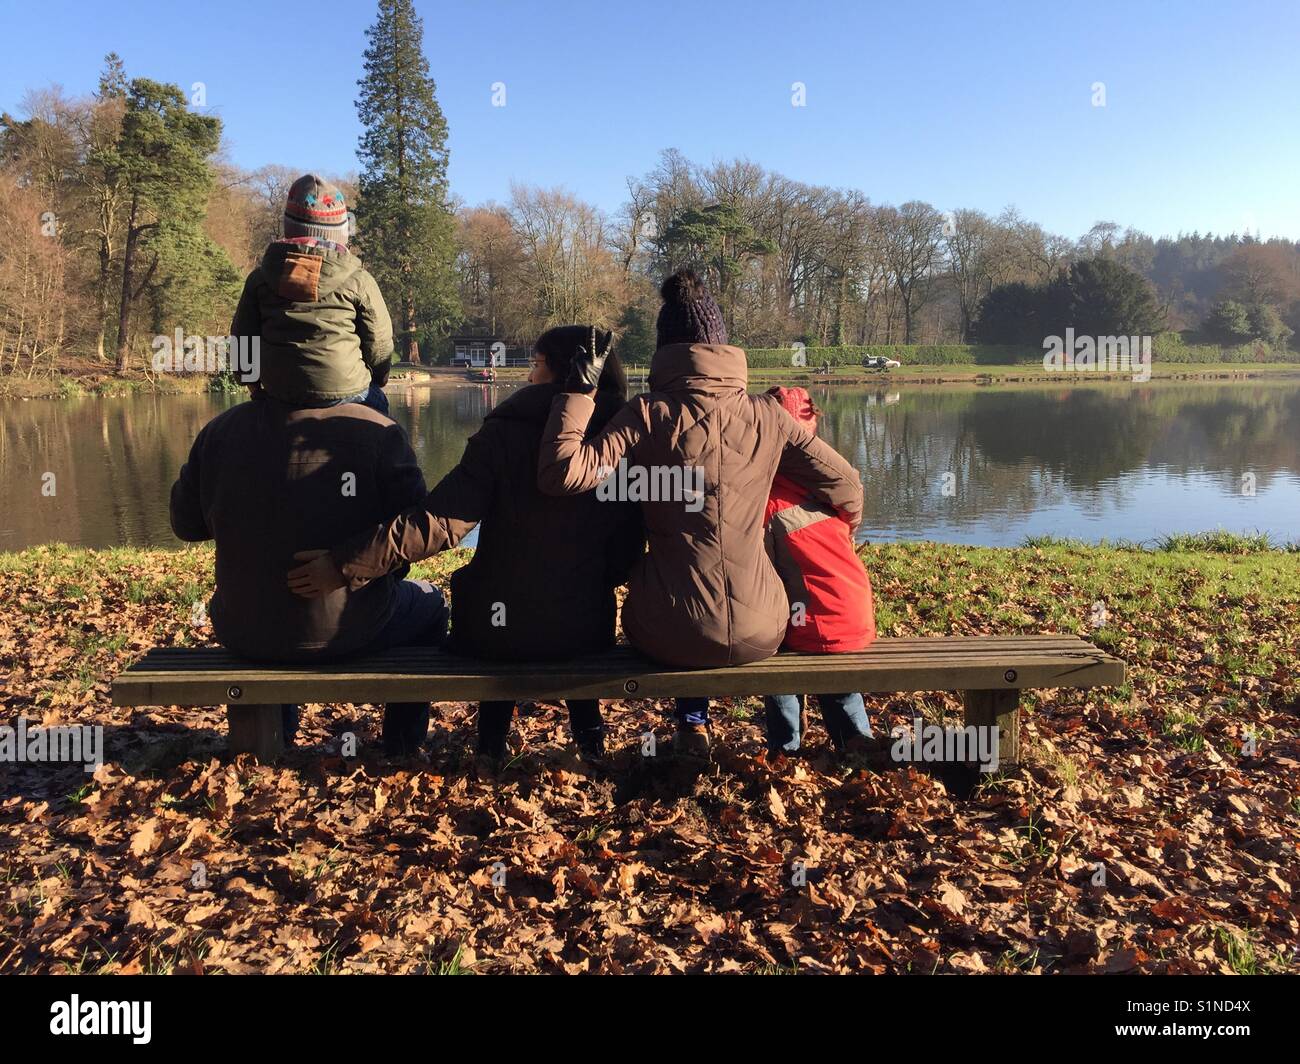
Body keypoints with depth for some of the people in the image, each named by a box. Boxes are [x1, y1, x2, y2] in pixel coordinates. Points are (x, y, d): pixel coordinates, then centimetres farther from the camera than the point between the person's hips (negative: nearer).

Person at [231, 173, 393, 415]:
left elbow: (243, 335, 9)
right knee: (377, 402, 29)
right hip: (344, 389, -3)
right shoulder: (358, 280, -7)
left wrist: (253, 381, 25)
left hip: (278, 391, 3)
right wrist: (378, 378, 20)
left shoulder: (260, 276, 3)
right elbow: (379, 343, 0)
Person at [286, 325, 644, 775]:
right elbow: (626, 556, 0)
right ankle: (588, 733, 36)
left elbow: (438, 523, -22)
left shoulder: (503, 434, -12)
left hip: (497, 632, -2)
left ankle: (491, 743, 31)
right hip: (587, 633, 2)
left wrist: (346, 564, -19)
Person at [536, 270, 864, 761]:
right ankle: (693, 721, 41)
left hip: (671, 636, -2)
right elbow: (846, 488, 6)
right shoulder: (768, 415, 0)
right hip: (760, 633, 2)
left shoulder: (649, 414, -8)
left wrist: (578, 391, -6)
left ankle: (692, 723, 35)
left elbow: (563, 473, -18)